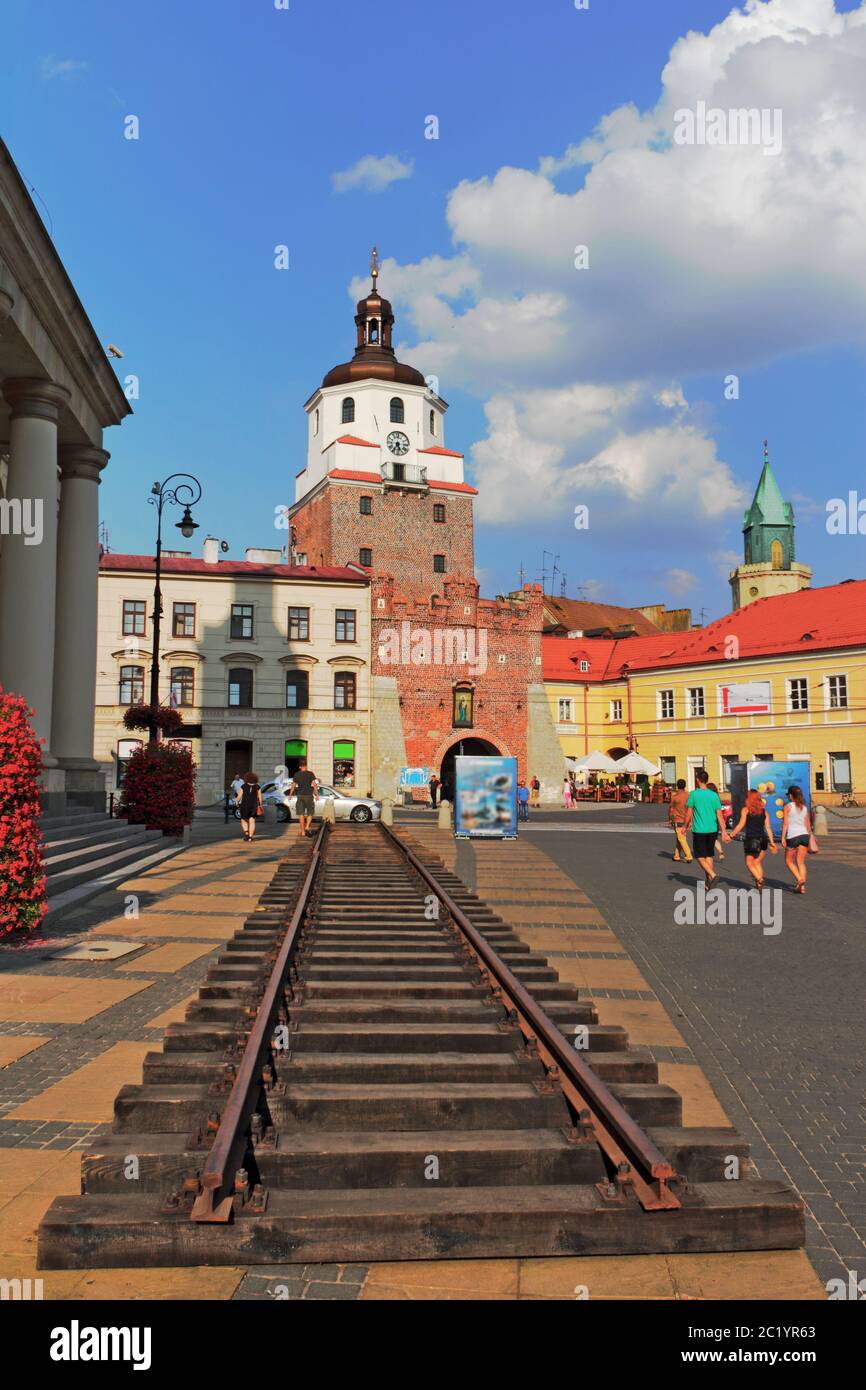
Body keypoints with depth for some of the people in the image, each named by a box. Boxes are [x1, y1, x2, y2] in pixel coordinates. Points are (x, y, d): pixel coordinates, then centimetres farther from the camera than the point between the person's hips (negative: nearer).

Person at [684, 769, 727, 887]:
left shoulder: (694, 794, -7)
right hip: (712, 830, 4)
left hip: (699, 830, -4)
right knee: (709, 855, 14)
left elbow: (689, 813, -5)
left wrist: (686, 827, 9)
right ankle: (708, 882, 13)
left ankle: (713, 875, -17)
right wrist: (723, 832, 4)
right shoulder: (714, 795, 3)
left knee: (700, 856, 4)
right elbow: (719, 815, 1)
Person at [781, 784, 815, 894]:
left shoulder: (788, 807, -2)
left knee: (789, 860, 10)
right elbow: (808, 825, 14)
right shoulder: (805, 808, 12)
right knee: (801, 862, 8)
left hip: (792, 836, -4)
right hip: (804, 835, 5)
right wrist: (810, 839, 22)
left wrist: (783, 837, -8)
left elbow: (785, 823, -8)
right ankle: (802, 886, 2)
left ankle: (799, 879, -9)